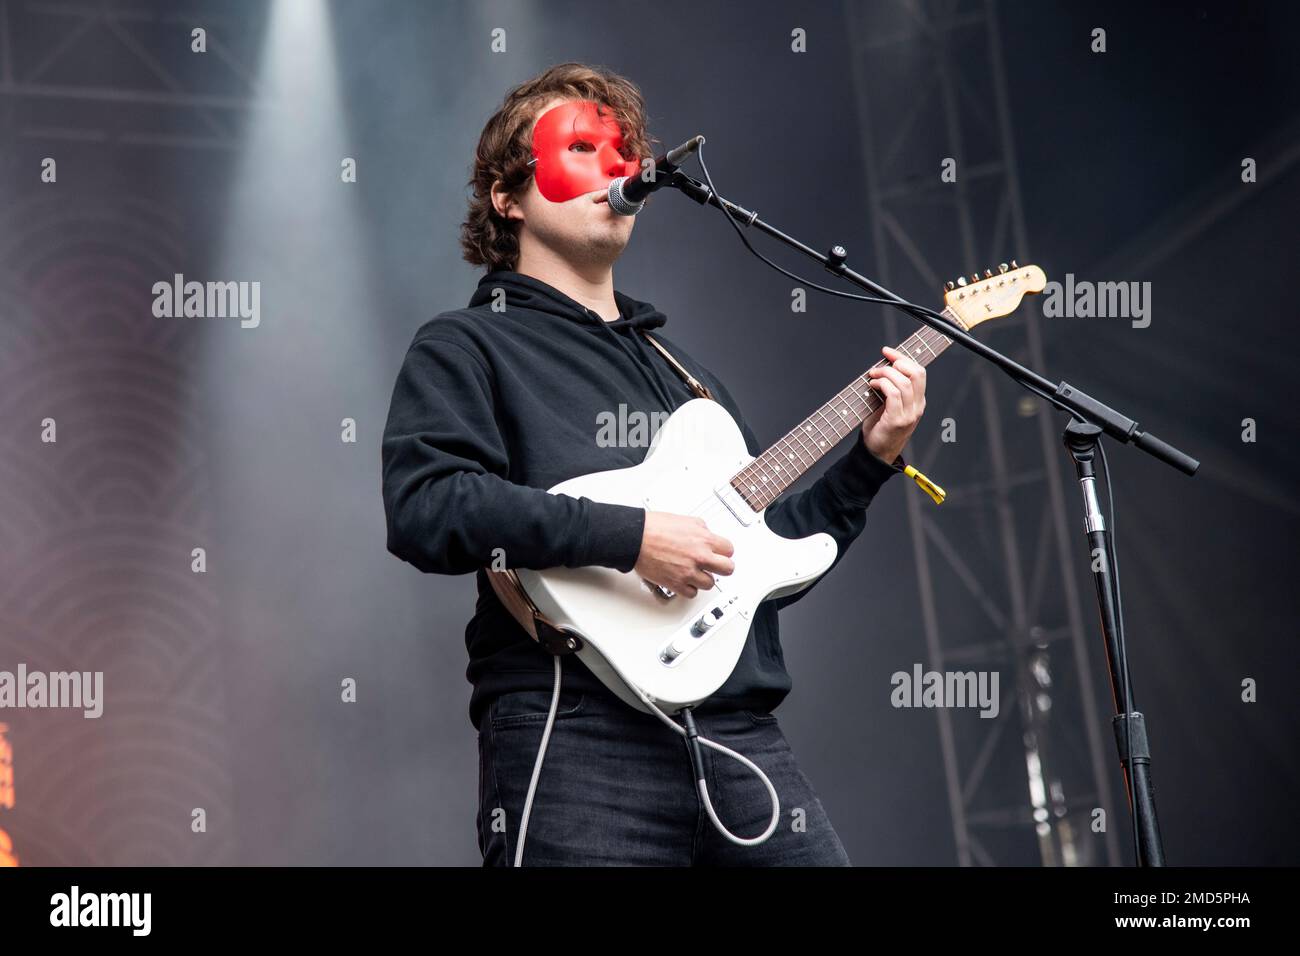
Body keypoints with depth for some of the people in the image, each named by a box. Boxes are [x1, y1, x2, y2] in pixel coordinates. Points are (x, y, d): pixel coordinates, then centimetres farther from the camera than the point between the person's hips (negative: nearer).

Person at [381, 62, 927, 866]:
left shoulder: (681, 369, 28)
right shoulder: (467, 348, 5)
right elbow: (423, 508, -15)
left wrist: (870, 459, 18)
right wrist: (627, 535, -18)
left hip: (741, 733, 6)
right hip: (577, 739, -6)